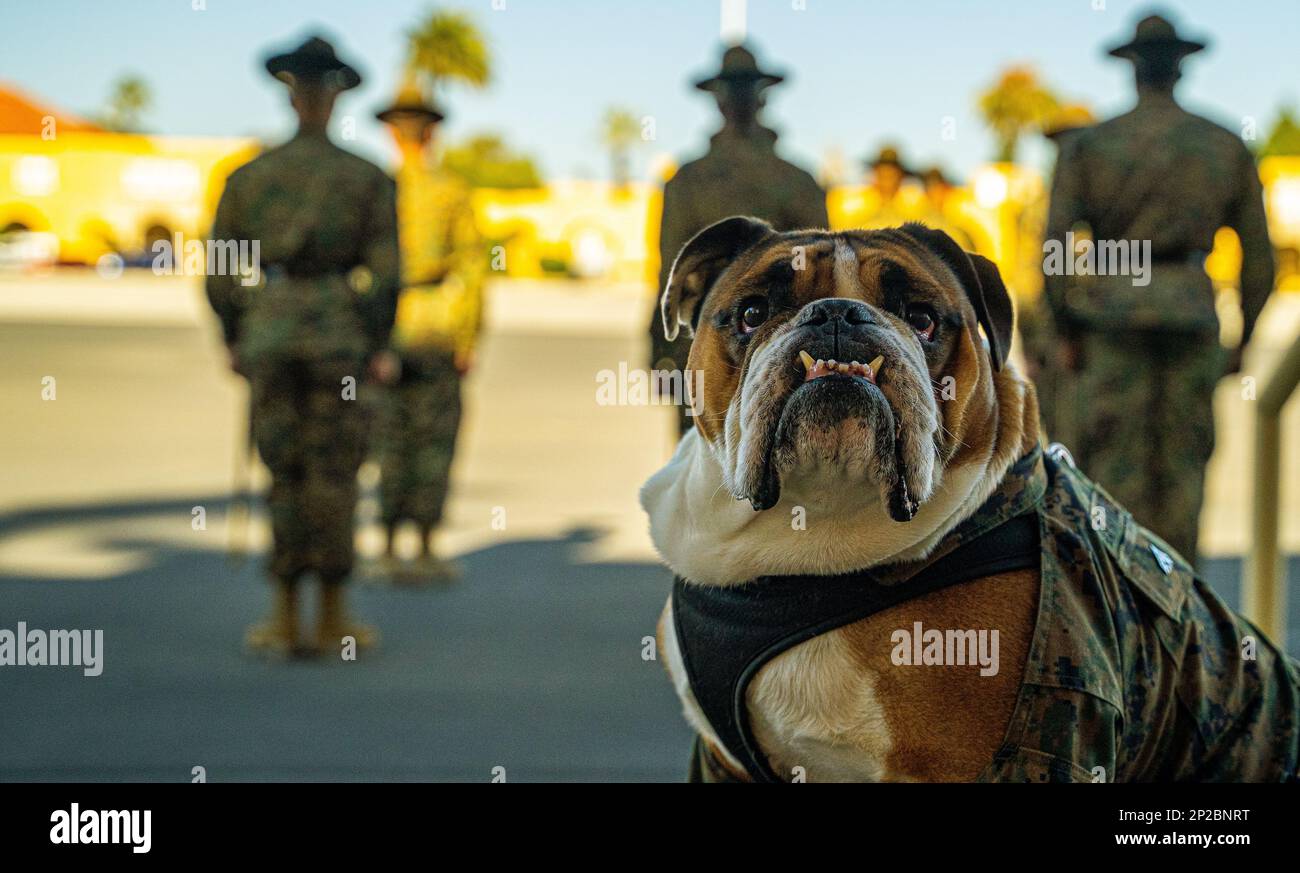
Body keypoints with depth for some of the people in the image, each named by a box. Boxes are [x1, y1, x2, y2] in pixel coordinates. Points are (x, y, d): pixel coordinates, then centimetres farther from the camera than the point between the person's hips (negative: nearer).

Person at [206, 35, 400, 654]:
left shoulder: (247, 177, 5)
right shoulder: (369, 179, 0)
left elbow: (220, 272, 5)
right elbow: (384, 273, -5)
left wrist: (234, 341, 15)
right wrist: (377, 347, 3)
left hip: (267, 335, 2)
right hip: (339, 335, -2)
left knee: (283, 474, 8)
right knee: (333, 475, 4)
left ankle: (284, 617, 6)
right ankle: (332, 618, 7)